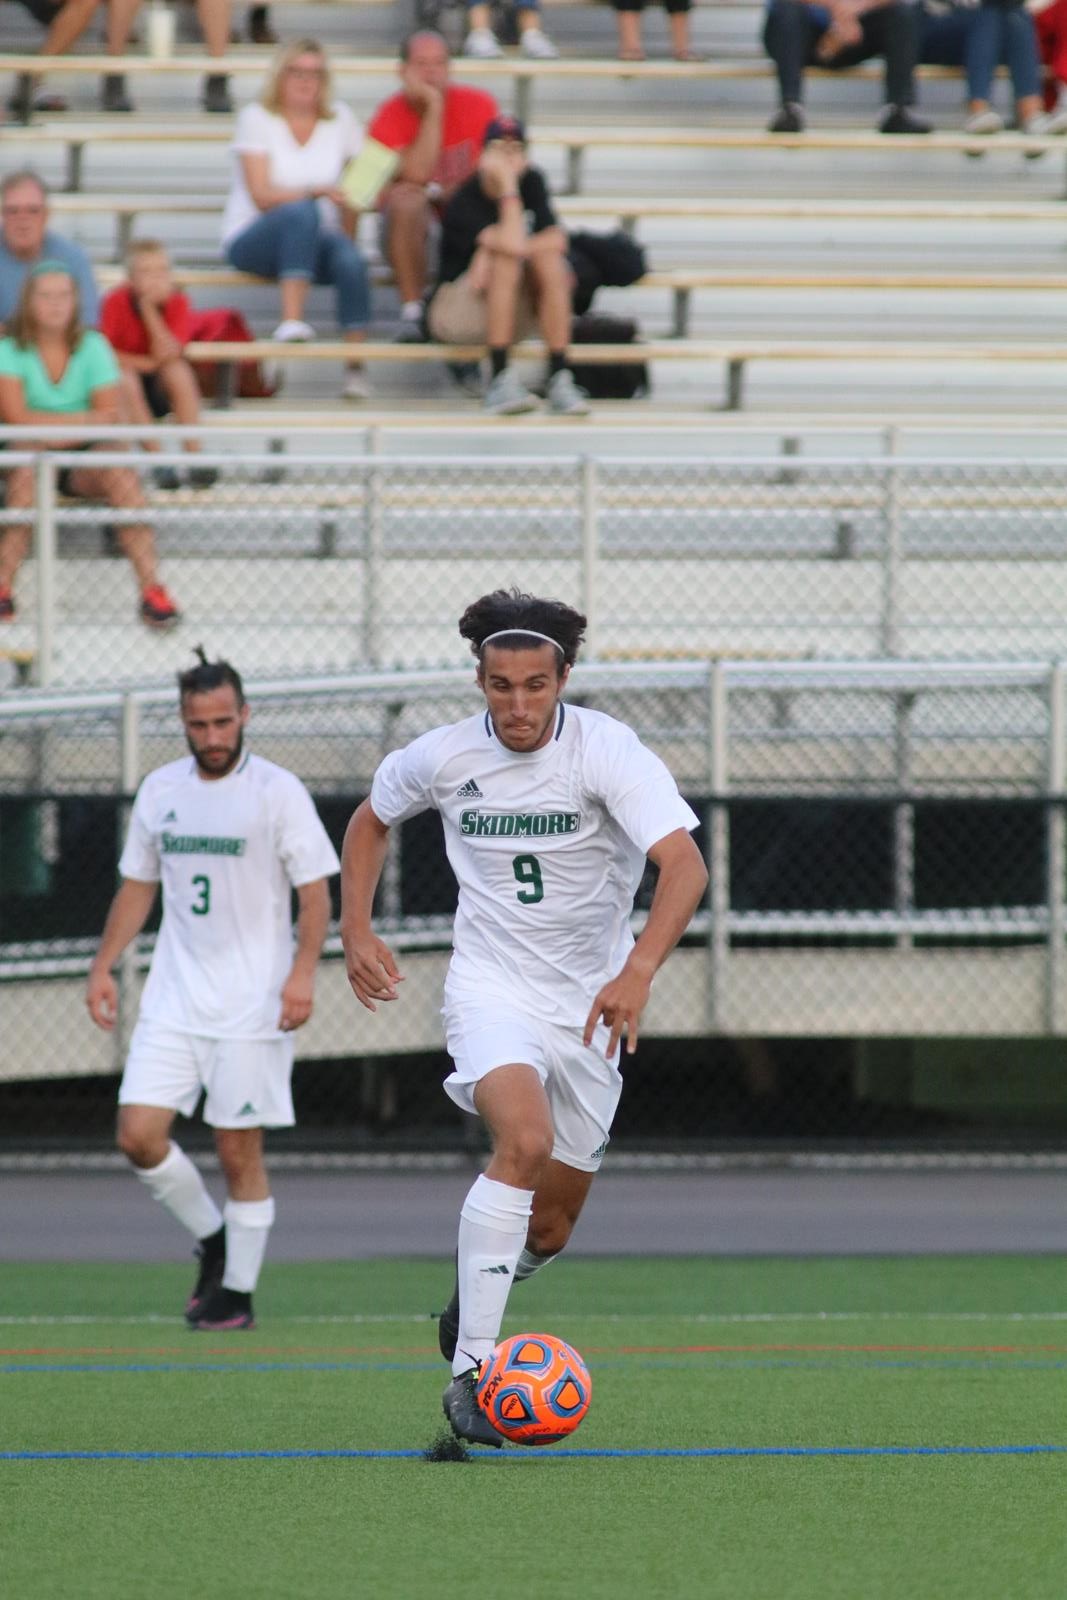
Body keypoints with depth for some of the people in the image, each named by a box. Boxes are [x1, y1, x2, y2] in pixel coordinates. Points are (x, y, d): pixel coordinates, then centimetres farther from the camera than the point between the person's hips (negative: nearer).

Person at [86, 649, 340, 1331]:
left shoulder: (278, 790, -6)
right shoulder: (160, 789, 9)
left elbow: (316, 891, -7)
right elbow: (138, 885, 19)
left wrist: (303, 971, -20)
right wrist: (104, 966, 13)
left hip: (252, 1005, -5)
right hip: (173, 999, 5)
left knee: (240, 1149, -3)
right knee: (140, 1134, -6)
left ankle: (239, 1290, 10)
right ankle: (212, 1239, 17)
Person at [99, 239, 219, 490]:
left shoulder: (178, 303, -10)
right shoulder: (116, 302, -14)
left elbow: (169, 352, -24)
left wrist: (149, 308, -26)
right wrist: (148, 363, -20)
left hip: (161, 390, 1)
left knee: (178, 368, -28)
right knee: (125, 375, -32)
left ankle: (194, 457, -31)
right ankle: (159, 464, -33)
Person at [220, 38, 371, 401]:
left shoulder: (340, 121, 11)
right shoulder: (257, 119, 0)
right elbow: (262, 196, -11)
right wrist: (316, 191, -25)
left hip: (315, 240, 3)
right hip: (251, 242, -3)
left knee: (349, 260, -32)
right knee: (302, 213, -37)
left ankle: (355, 366, -32)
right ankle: (291, 320, -45)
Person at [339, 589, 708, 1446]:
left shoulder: (608, 751, -17)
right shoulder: (443, 757, -7)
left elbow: (686, 866, -29)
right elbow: (371, 820, 16)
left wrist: (638, 972, -44)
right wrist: (357, 931, 4)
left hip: (589, 1004, 1)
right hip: (492, 989, -1)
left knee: (550, 1229, 9)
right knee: (526, 1137, -31)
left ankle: (478, 1286, 46)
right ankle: (471, 1370, -30)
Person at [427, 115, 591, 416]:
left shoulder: (531, 182, -2)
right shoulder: (464, 202, -20)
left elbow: (557, 239, -15)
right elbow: (513, 244, -31)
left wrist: (490, 253, -24)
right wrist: (507, 185, -30)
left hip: (513, 312, 5)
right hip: (452, 313, -5)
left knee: (548, 257, -22)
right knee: (507, 262, -31)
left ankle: (559, 378, -29)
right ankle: (500, 380, -36)